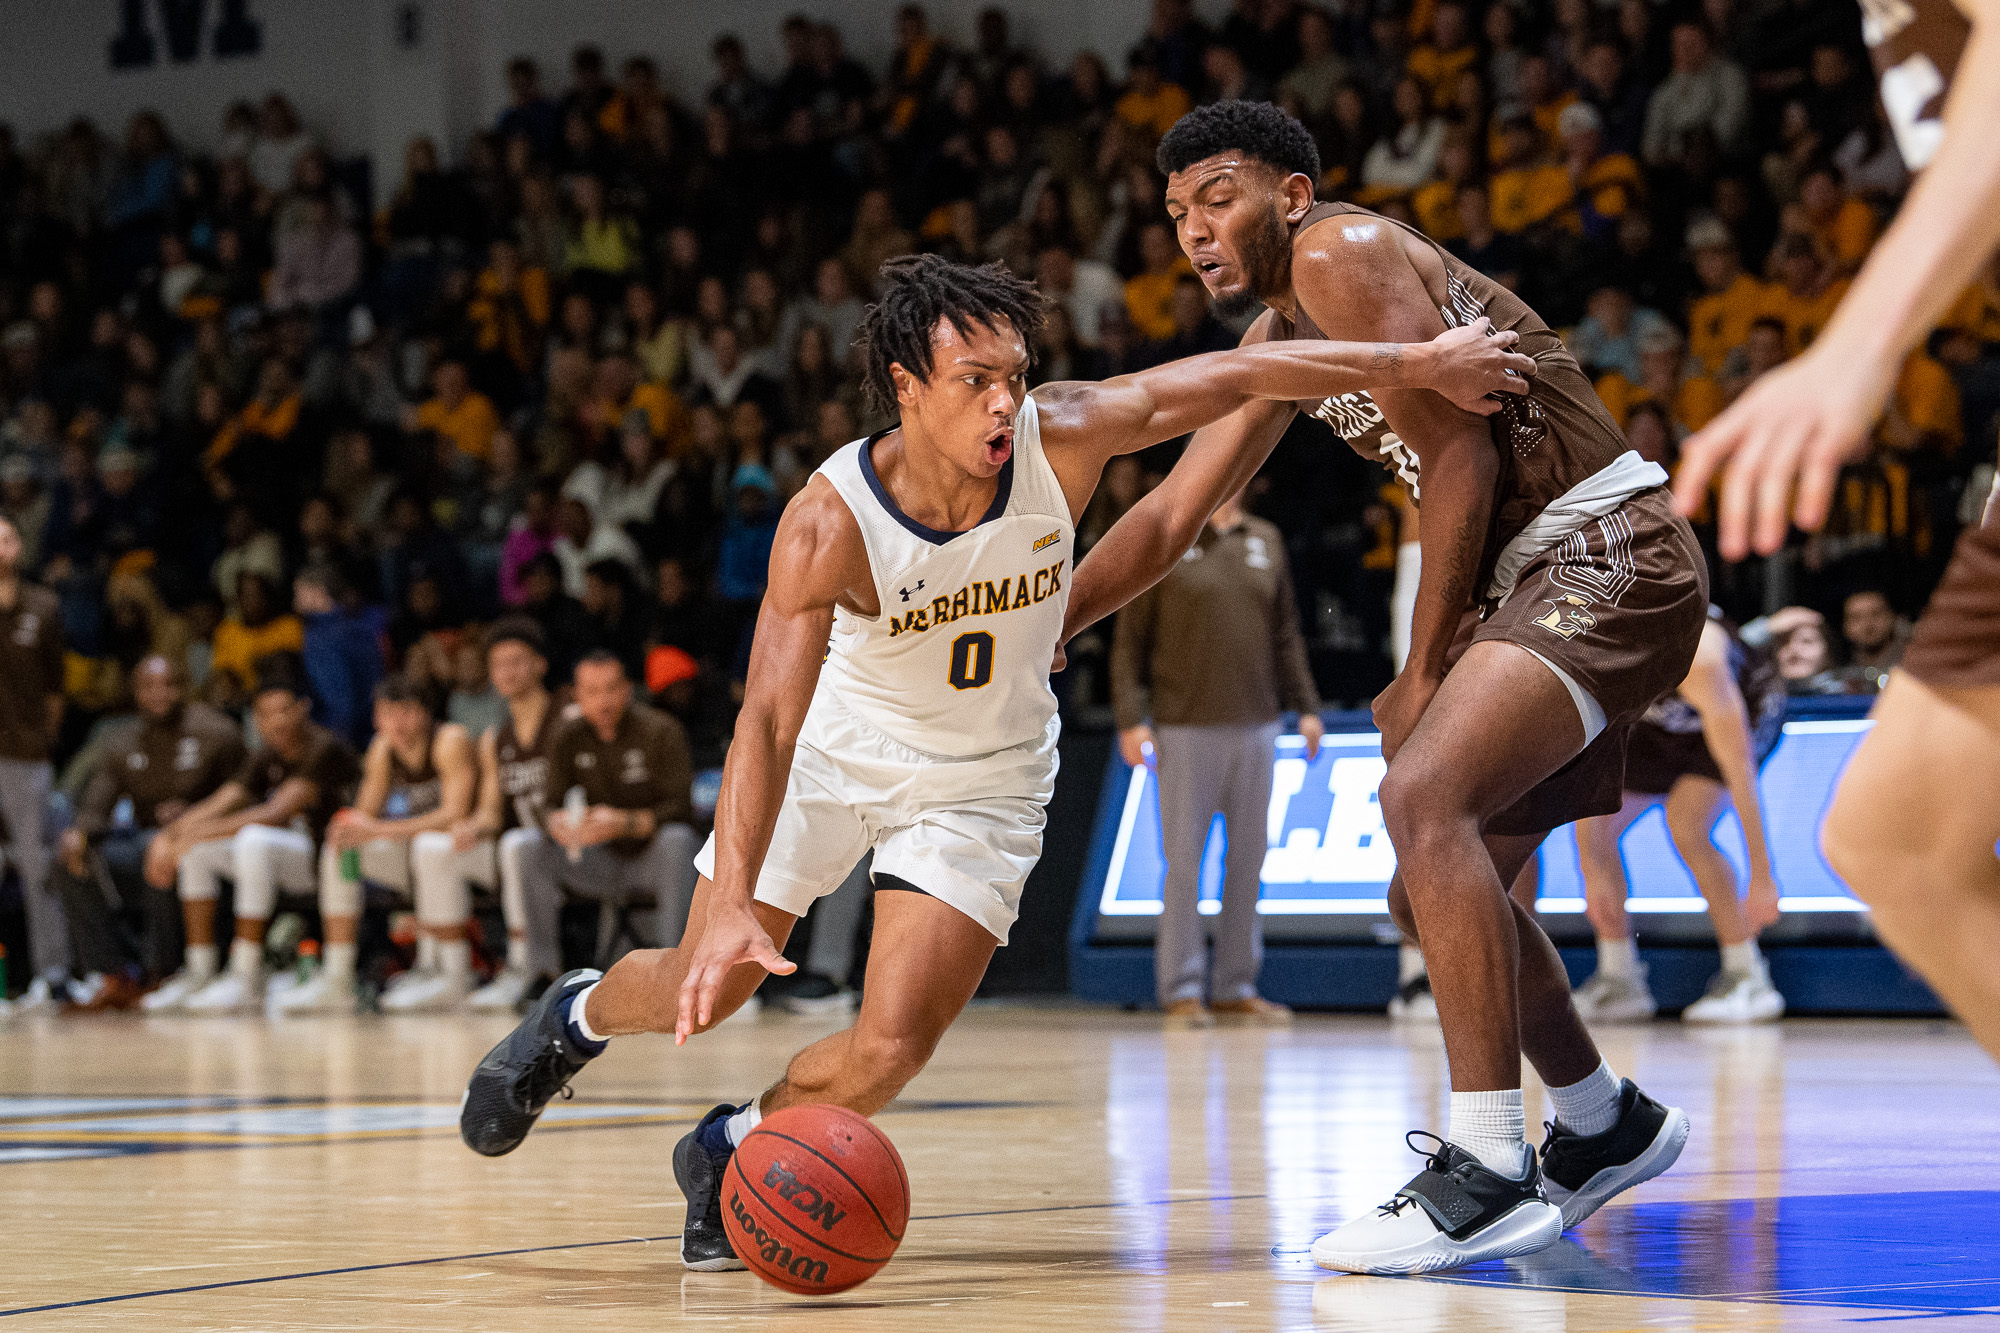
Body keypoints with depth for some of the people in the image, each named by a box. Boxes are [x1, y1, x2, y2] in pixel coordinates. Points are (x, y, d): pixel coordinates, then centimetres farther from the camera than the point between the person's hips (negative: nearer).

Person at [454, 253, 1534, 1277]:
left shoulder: (1061, 438, -25)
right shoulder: (830, 521, -32)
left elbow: (1241, 375, -18)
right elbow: (769, 719, -38)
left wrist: (1419, 365, -18)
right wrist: (732, 906, -49)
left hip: (984, 779, 1)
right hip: (836, 744, -1)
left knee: (890, 1051, -10)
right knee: (702, 992, 7)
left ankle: (728, 1155, 19)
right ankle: (578, 1015, 43)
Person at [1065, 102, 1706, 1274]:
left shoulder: (1342, 255, -12)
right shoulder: (1280, 340, 17)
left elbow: (1461, 453, -16)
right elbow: (1173, 516, 23)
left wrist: (1425, 668, -10)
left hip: (1607, 551, -11)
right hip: (1538, 580, 11)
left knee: (1424, 795, -28)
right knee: (1438, 891, 15)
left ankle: (1490, 1174, -28)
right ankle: (1607, 1128, 34)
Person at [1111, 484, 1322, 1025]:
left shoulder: (1265, 542, 13)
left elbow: (1286, 634, 17)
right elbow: (1130, 640, -1)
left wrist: (1305, 707, 11)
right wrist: (1130, 718, -9)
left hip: (1255, 727, 4)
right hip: (1185, 730, -4)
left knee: (1248, 859, 6)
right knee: (1184, 861, -3)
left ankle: (1237, 985, 13)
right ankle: (1181, 989, 3)